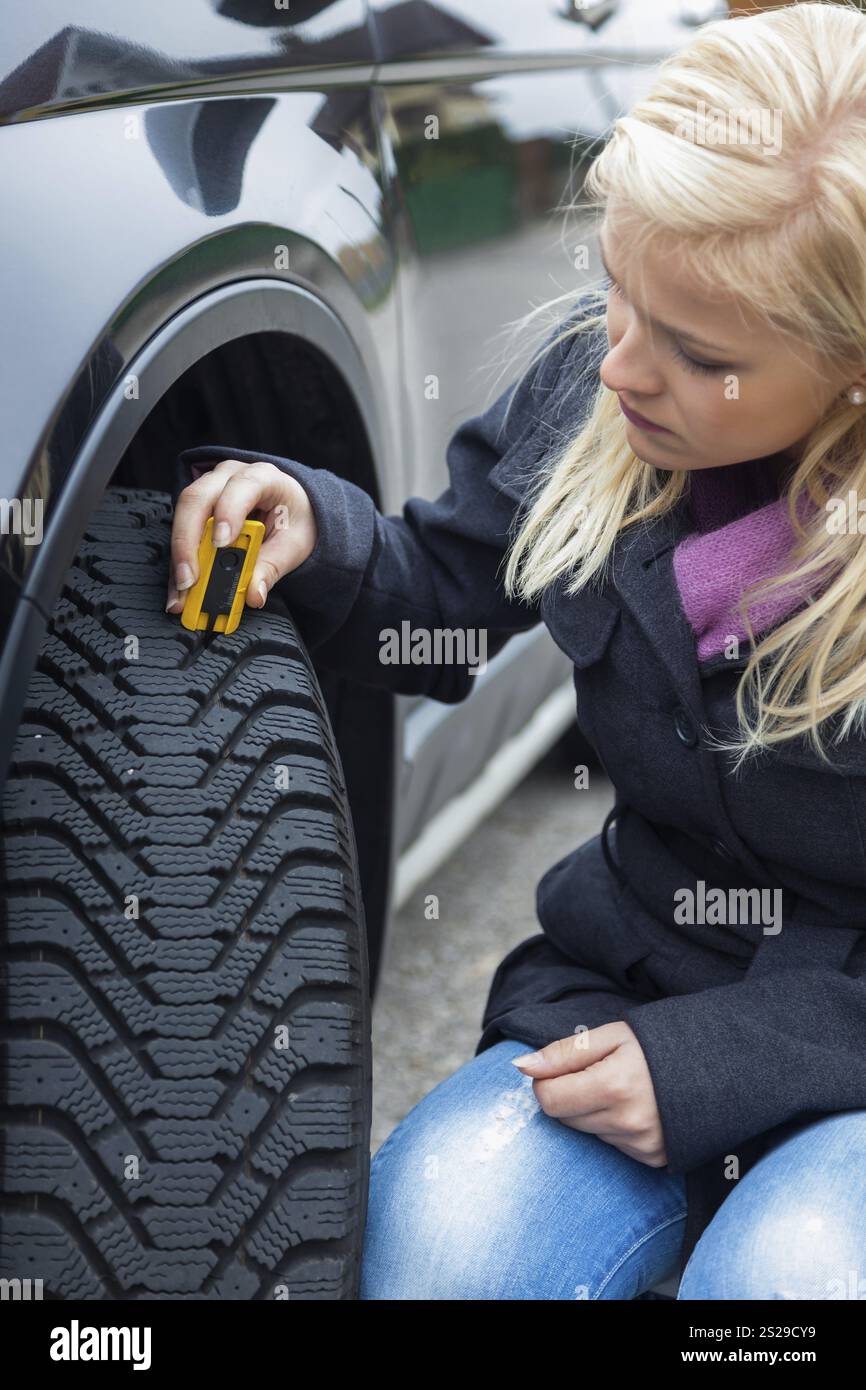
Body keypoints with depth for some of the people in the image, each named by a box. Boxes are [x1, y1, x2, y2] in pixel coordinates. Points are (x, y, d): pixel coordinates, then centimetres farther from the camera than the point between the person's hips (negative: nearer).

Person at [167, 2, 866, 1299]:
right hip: (633, 982, 4)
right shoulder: (593, 383, -8)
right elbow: (441, 608, 9)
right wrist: (313, 534, -13)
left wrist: (724, 1057, -22)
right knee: (435, 1226, -23)